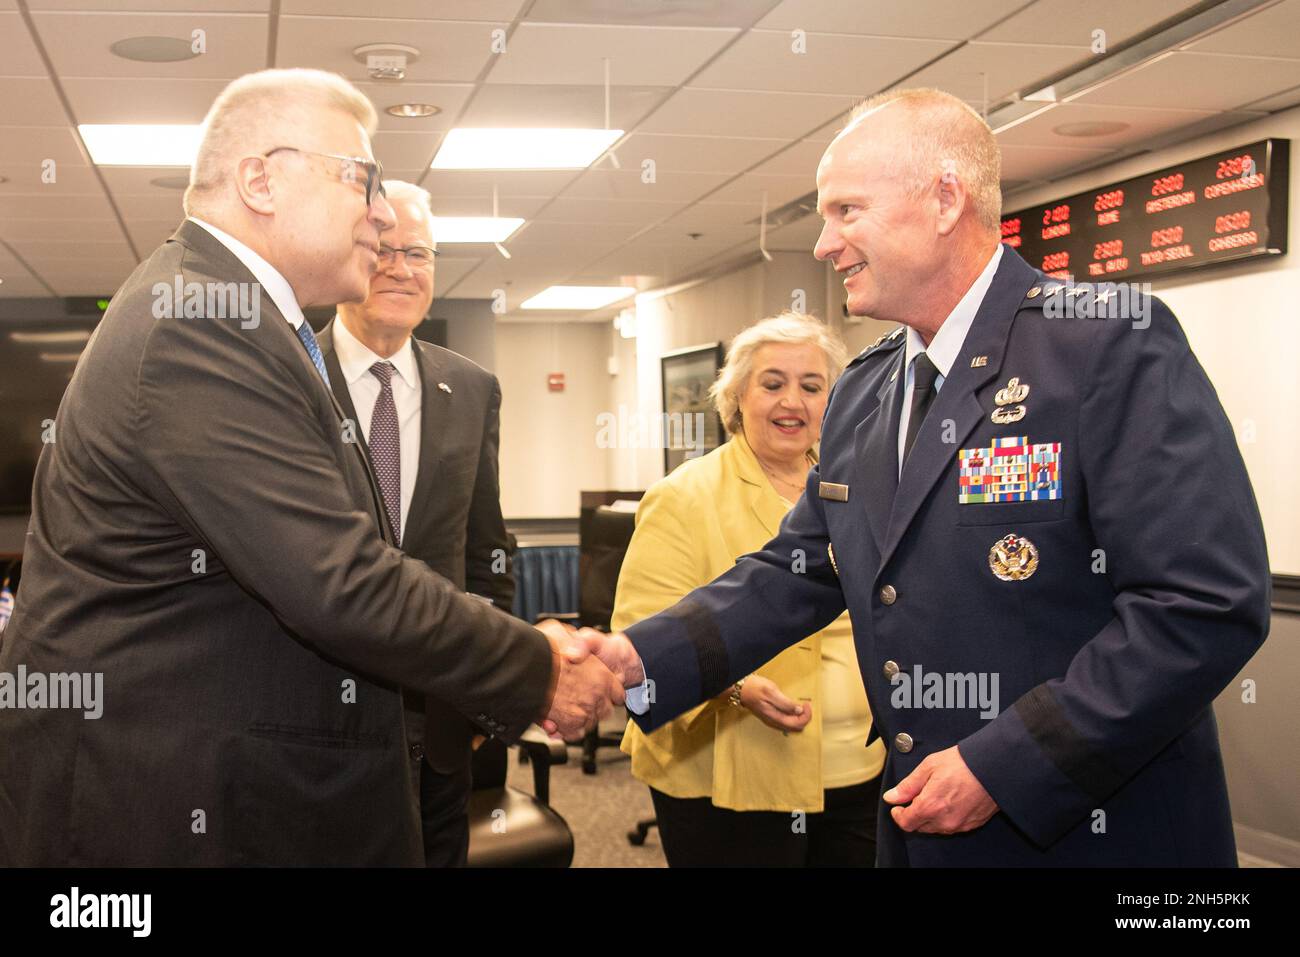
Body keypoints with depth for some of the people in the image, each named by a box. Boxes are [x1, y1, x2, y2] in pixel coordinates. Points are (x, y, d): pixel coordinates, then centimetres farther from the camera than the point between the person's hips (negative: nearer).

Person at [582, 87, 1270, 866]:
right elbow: (796, 574, 11)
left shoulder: (1114, 342, -15)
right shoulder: (859, 394, 8)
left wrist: (1002, 767, -20)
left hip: (1098, 830, -6)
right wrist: (640, 660, -3)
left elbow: (1213, 602, -21)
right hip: (922, 829, 7)